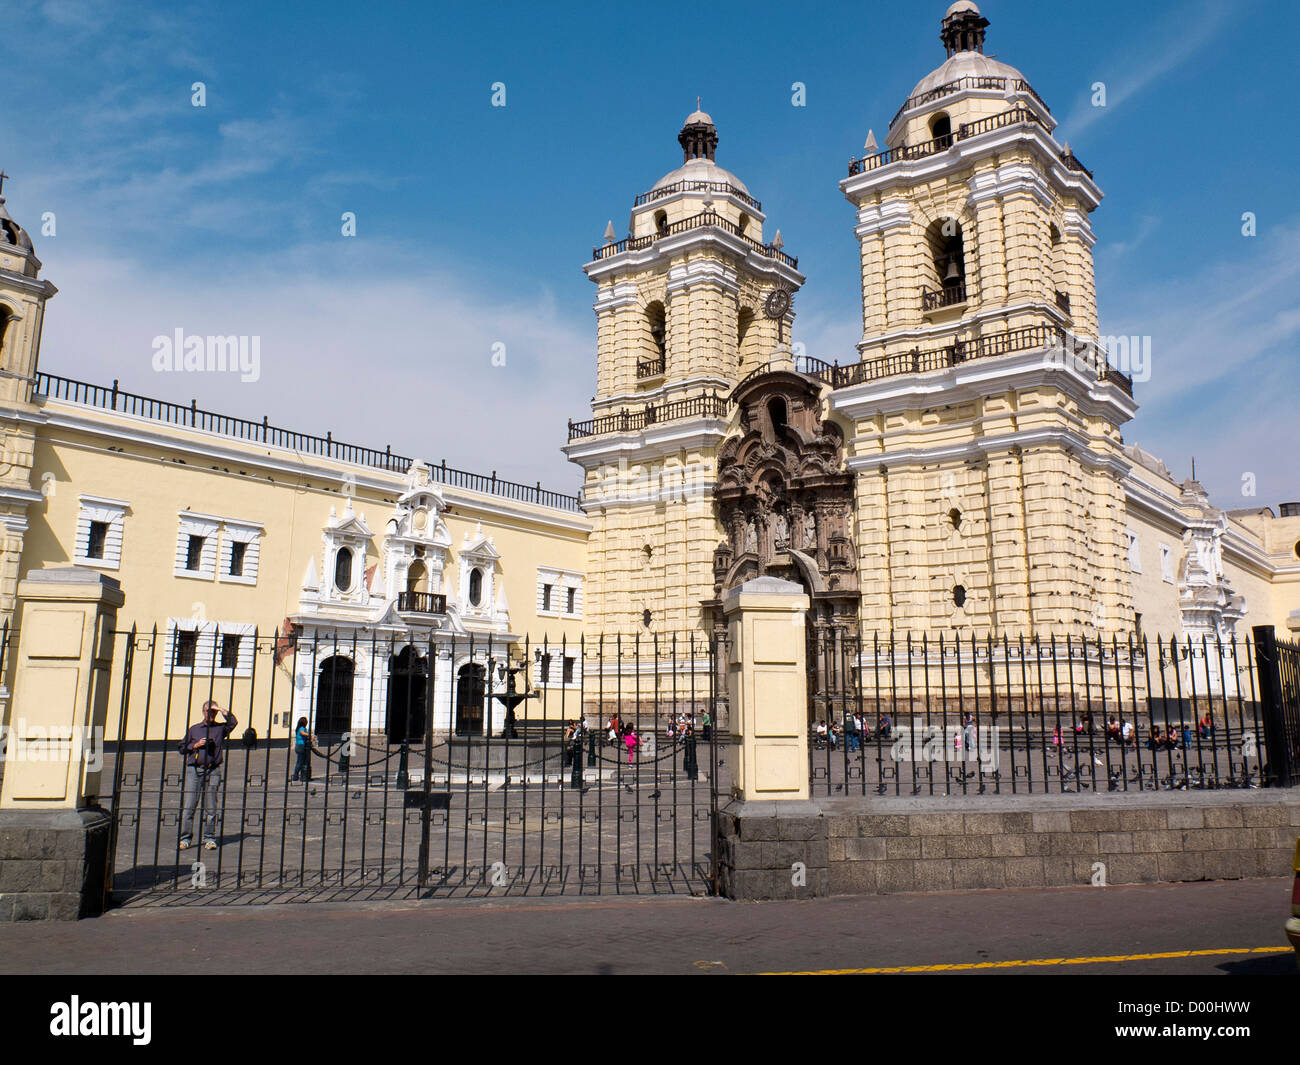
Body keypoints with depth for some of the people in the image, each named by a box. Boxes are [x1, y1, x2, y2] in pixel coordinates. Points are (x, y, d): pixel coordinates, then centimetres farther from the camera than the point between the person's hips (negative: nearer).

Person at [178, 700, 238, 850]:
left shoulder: (220, 728, 11)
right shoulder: (193, 729, 17)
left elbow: (233, 722, -8)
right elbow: (182, 747, 17)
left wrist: (220, 709, -4)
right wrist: (195, 745, 0)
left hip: (212, 771, -1)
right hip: (194, 770, 1)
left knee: (211, 807, 0)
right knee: (189, 806, -4)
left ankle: (209, 839, 7)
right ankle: (185, 838, 2)